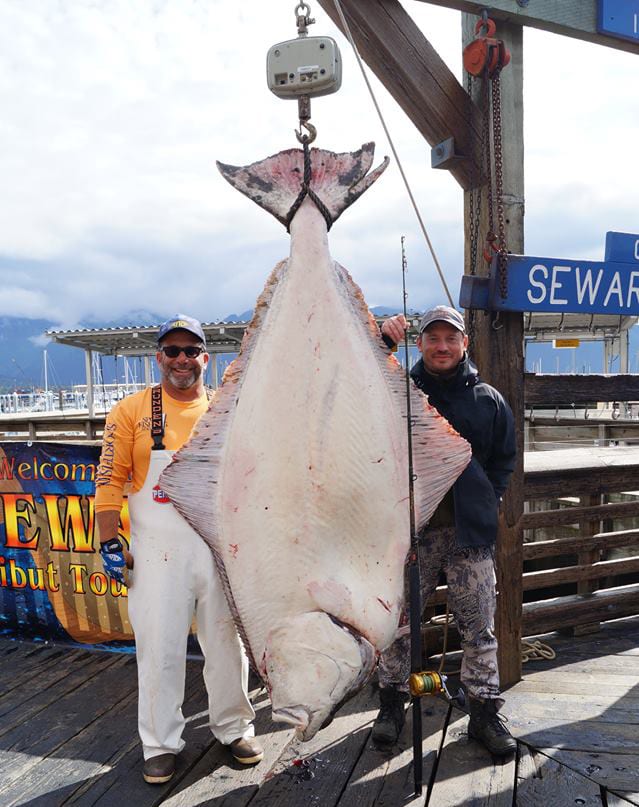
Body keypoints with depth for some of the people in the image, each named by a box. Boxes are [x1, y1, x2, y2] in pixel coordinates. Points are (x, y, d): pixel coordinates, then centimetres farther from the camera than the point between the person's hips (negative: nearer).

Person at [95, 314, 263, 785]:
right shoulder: (133, 411, -1)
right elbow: (111, 479, -1)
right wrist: (110, 542, -6)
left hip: (222, 548, 2)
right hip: (158, 552, -2)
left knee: (227, 643, 12)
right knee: (159, 649, 6)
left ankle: (234, 728, 33)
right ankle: (161, 744, 25)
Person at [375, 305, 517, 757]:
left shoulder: (487, 399, 9)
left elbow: (504, 458, 16)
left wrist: (486, 501, 6)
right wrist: (381, 343, -15)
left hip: (470, 531, 1)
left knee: (479, 624, 8)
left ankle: (485, 711, 25)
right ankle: (392, 702, 27)